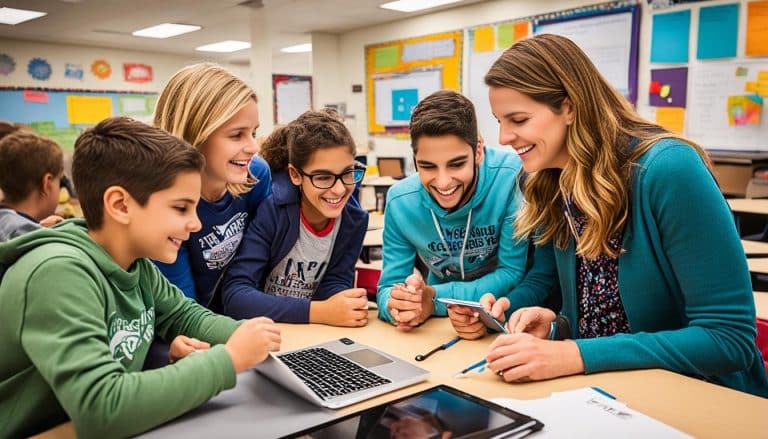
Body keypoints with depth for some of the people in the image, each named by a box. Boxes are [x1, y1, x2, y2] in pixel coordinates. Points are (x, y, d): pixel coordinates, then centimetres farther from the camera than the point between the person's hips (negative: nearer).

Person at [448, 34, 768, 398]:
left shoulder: (667, 170, -23)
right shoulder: (549, 185, -3)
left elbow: (728, 337, -22)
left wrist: (576, 355, -29)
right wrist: (502, 307, -11)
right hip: (598, 390, 5)